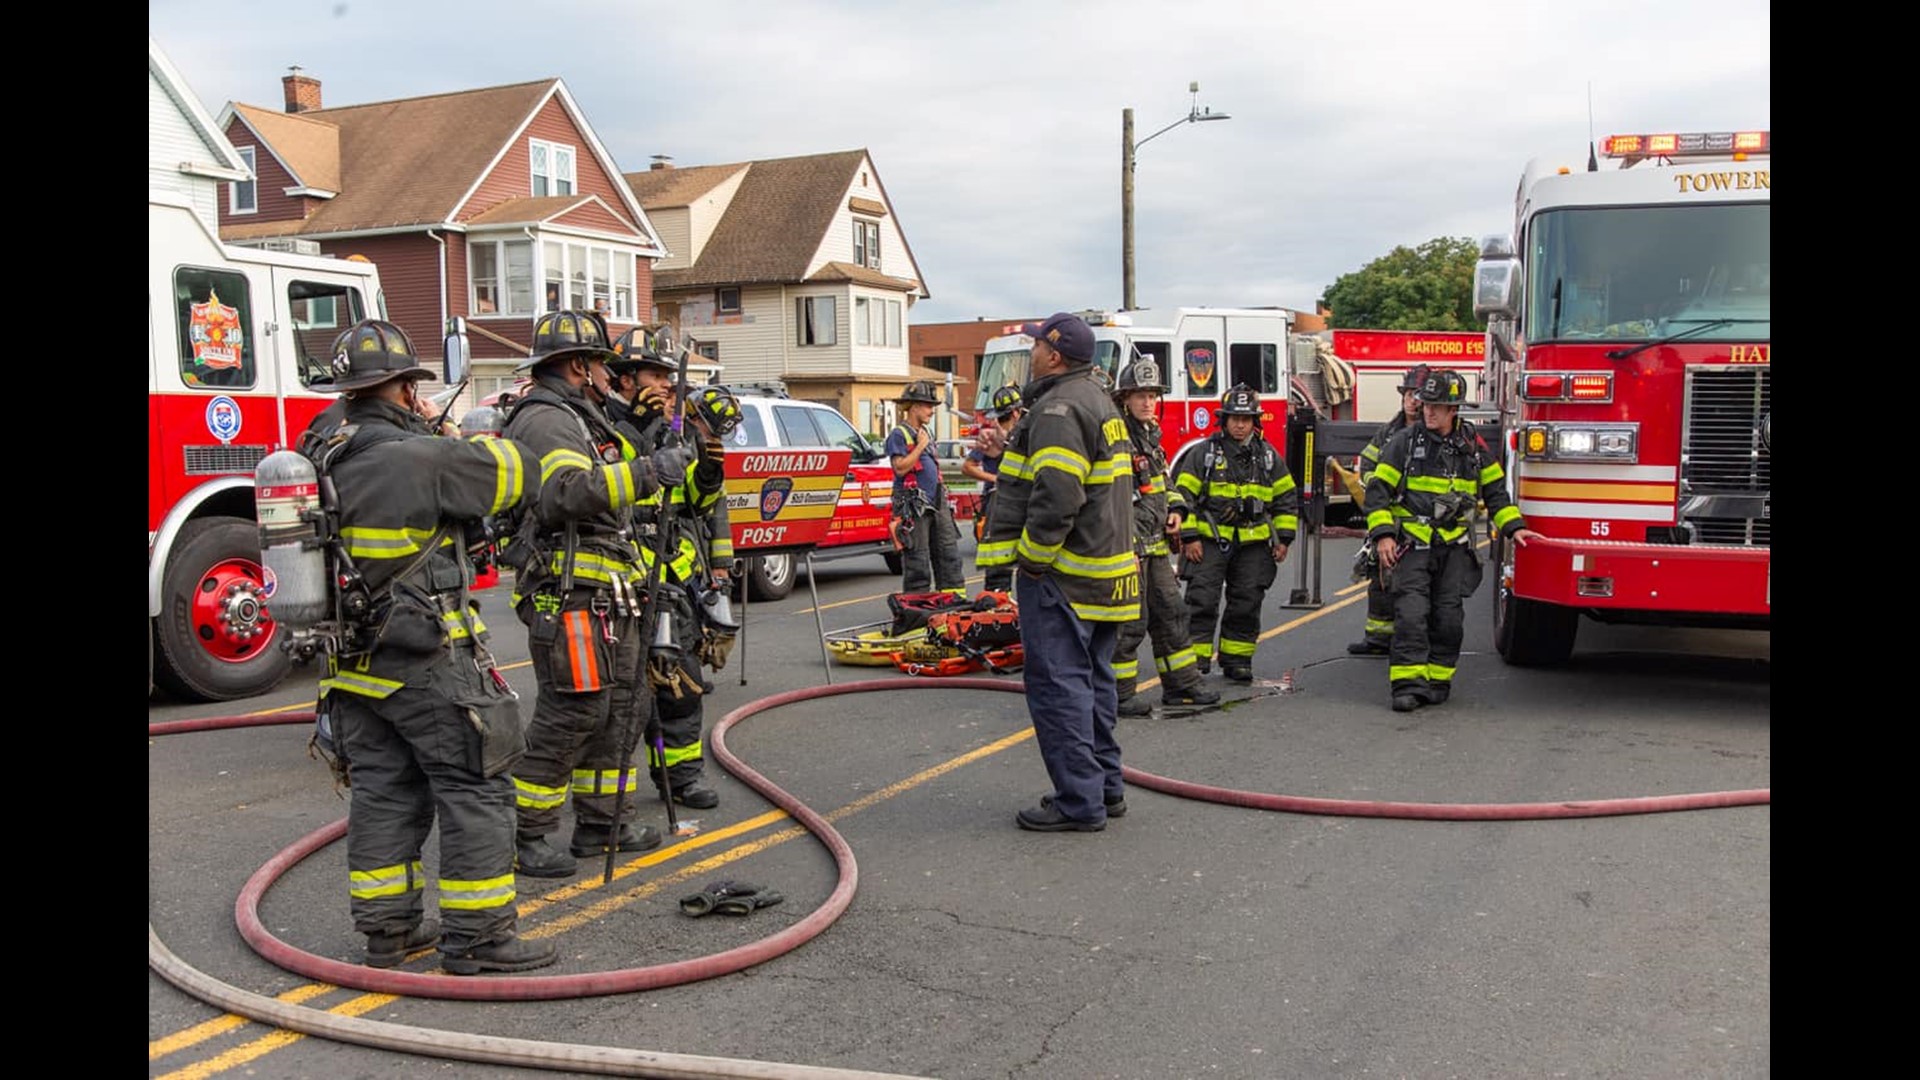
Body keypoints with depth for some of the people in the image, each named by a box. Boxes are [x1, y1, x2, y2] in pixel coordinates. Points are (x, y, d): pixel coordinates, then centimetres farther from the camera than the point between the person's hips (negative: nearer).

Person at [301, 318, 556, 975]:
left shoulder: (318, 462, 7)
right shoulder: (421, 458, -17)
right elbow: (518, 474, -8)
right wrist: (473, 441, 10)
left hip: (350, 661, 8)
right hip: (424, 658, -8)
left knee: (383, 790, 15)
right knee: (475, 787, -1)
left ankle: (388, 928, 23)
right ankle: (477, 937, 2)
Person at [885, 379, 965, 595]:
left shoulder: (926, 432, 18)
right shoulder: (898, 435, -9)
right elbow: (900, 467, -19)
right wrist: (921, 445, -15)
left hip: (936, 504, 8)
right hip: (913, 507, -8)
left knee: (949, 551, 7)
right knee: (917, 560, -4)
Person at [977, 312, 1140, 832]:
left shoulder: (1060, 408, -17)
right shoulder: (1097, 399, 18)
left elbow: (1056, 496, -27)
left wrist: (1032, 557, -17)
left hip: (1061, 574, -11)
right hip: (1103, 568, 11)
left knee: (1058, 683, -6)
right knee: (1092, 681, 16)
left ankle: (1079, 801, -3)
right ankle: (1105, 786, 24)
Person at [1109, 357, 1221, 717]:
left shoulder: (1149, 435, 15)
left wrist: (1172, 511, 10)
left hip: (1154, 546, 10)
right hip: (1127, 545, -9)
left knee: (1170, 612, 14)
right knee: (1130, 620, -4)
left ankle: (1181, 685, 23)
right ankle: (1120, 694, 6)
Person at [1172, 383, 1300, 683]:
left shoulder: (1268, 456, 8)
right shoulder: (1204, 453, -2)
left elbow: (1286, 498, 13)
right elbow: (1184, 495, -4)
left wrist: (1283, 538, 7)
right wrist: (1189, 537, -9)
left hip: (1253, 543, 3)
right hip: (1209, 541, -3)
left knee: (1246, 603, 6)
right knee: (1202, 601, -7)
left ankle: (1236, 660, 17)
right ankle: (1196, 661, -2)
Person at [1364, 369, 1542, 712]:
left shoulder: (1472, 445, 7)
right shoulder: (1405, 441, -2)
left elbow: (1494, 489, 16)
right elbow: (1378, 489, -3)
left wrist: (1513, 527, 6)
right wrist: (1383, 534, -12)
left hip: (1454, 546, 3)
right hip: (1412, 544, -3)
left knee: (1448, 616, 3)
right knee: (1411, 614, -12)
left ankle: (1437, 680, 14)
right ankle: (1408, 683, -11)